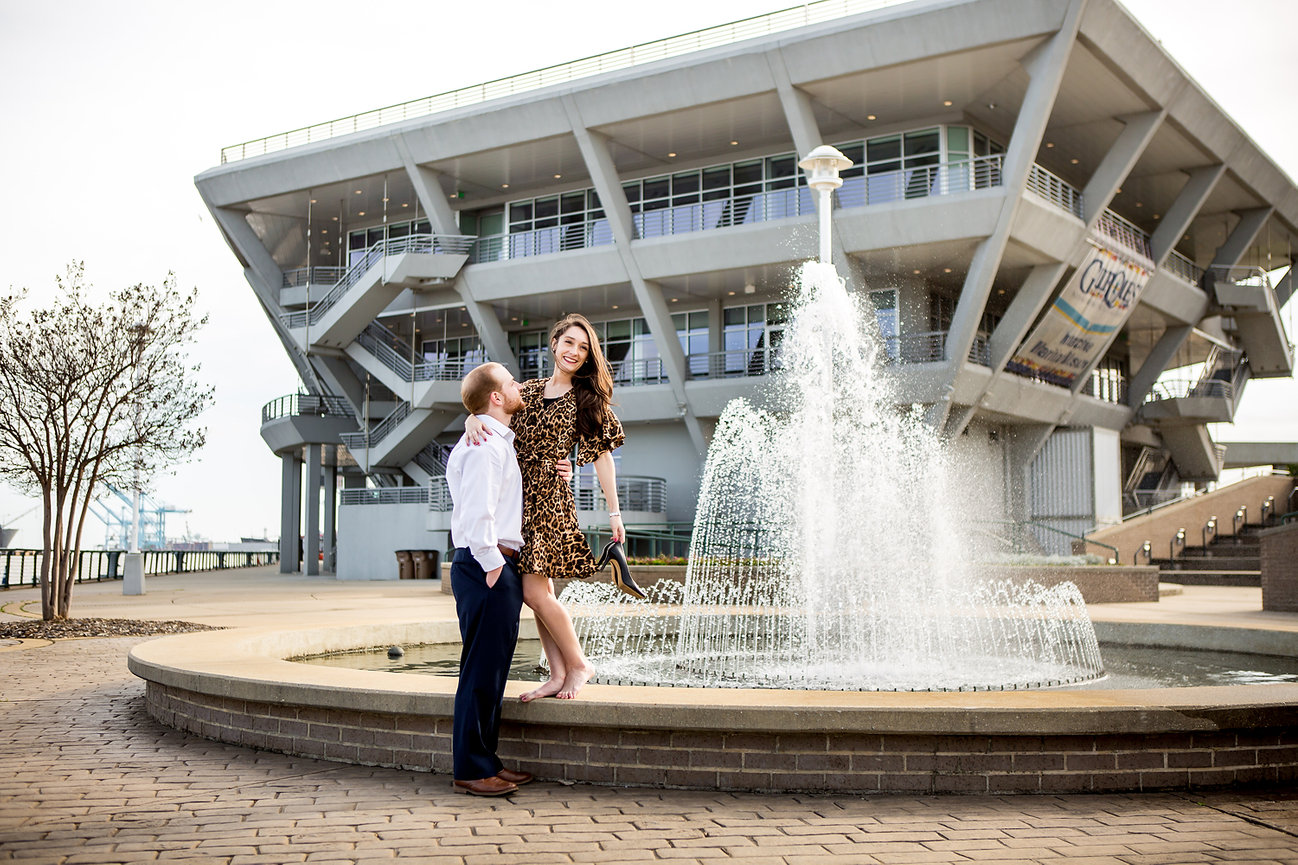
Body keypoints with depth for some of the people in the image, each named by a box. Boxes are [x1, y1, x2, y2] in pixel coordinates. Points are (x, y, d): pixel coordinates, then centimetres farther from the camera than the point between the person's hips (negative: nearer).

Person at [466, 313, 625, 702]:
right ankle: (558, 675, 13)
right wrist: (473, 419, -17)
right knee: (539, 590, 6)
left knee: (535, 591, -10)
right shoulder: (529, 390, 15)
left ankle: (578, 664, 7)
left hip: (548, 497, -5)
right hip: (516, 495, 5)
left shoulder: (588, 399, 3)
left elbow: (602, 457, 0)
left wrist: (614, 512, -3)